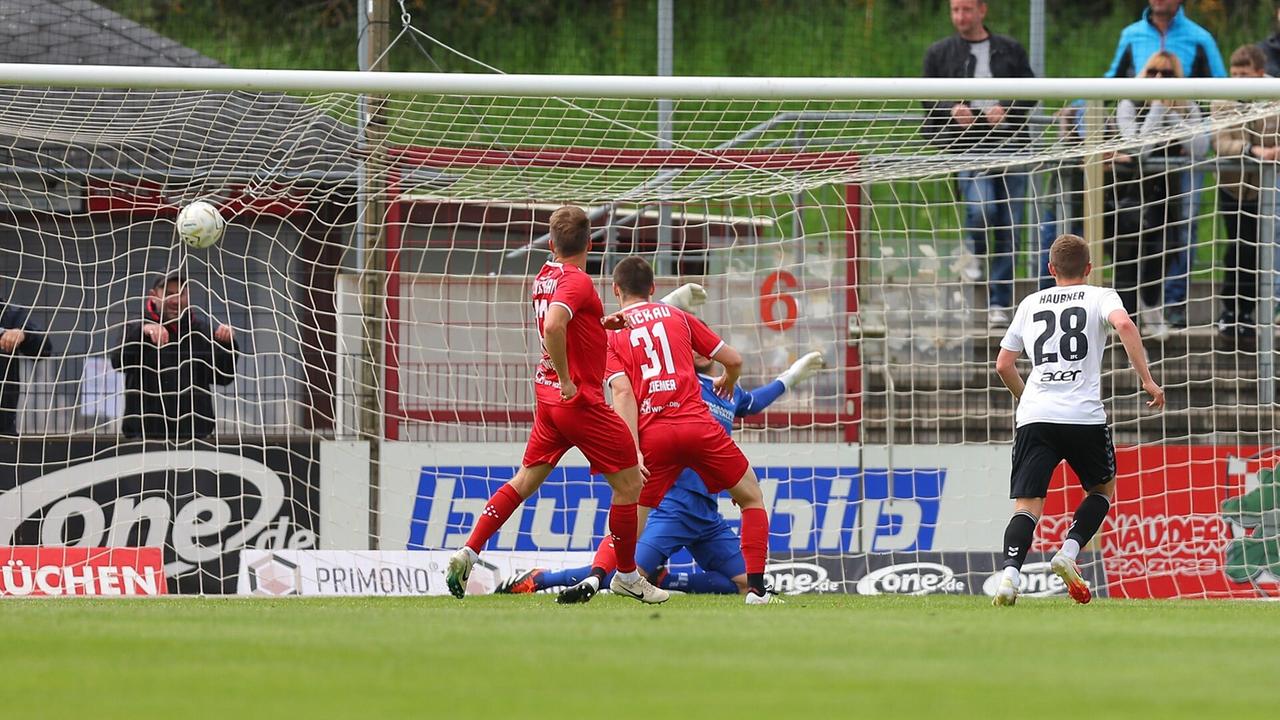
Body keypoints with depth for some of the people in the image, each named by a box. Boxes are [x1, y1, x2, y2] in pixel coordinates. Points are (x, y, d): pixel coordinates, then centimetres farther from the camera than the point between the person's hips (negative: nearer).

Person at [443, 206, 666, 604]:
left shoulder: (544, 276, 10)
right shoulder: (577, 281, -16)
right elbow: (554, 326, -33)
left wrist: (600, 323, 14)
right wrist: (567, 381, -24)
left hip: (547, 396, 8)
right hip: (581, 401, -8)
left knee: (526, 479, 14)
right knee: (629, 483, 2)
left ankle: (468, 552, 7)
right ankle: (627, 576, 9)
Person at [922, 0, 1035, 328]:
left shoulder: (1010, 50, 11)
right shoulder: (939, 53, 10)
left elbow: (1030, 93, 9)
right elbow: (928, 100, 10)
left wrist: (1006, 110, -10)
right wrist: (952, 110, -11)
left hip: (1010, 147, 1)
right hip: (967, 147, -1)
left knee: (1008, 229, 0)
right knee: (981, 209, -26)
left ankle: (999, 303, 10)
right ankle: (975, 251, 8)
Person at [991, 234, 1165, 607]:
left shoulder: (1031, 303, 20)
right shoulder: (1100, 297, 11)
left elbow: (1003, 364, 23)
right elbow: (1124, 325, -12)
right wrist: (1147, 381, -9)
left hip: (1033, 418, 2)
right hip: (1084, 416, -2)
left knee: (1027, 505, -3)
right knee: (1103, 489, 23)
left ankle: (1010, 573, -27)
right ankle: (1068, 553, 2)